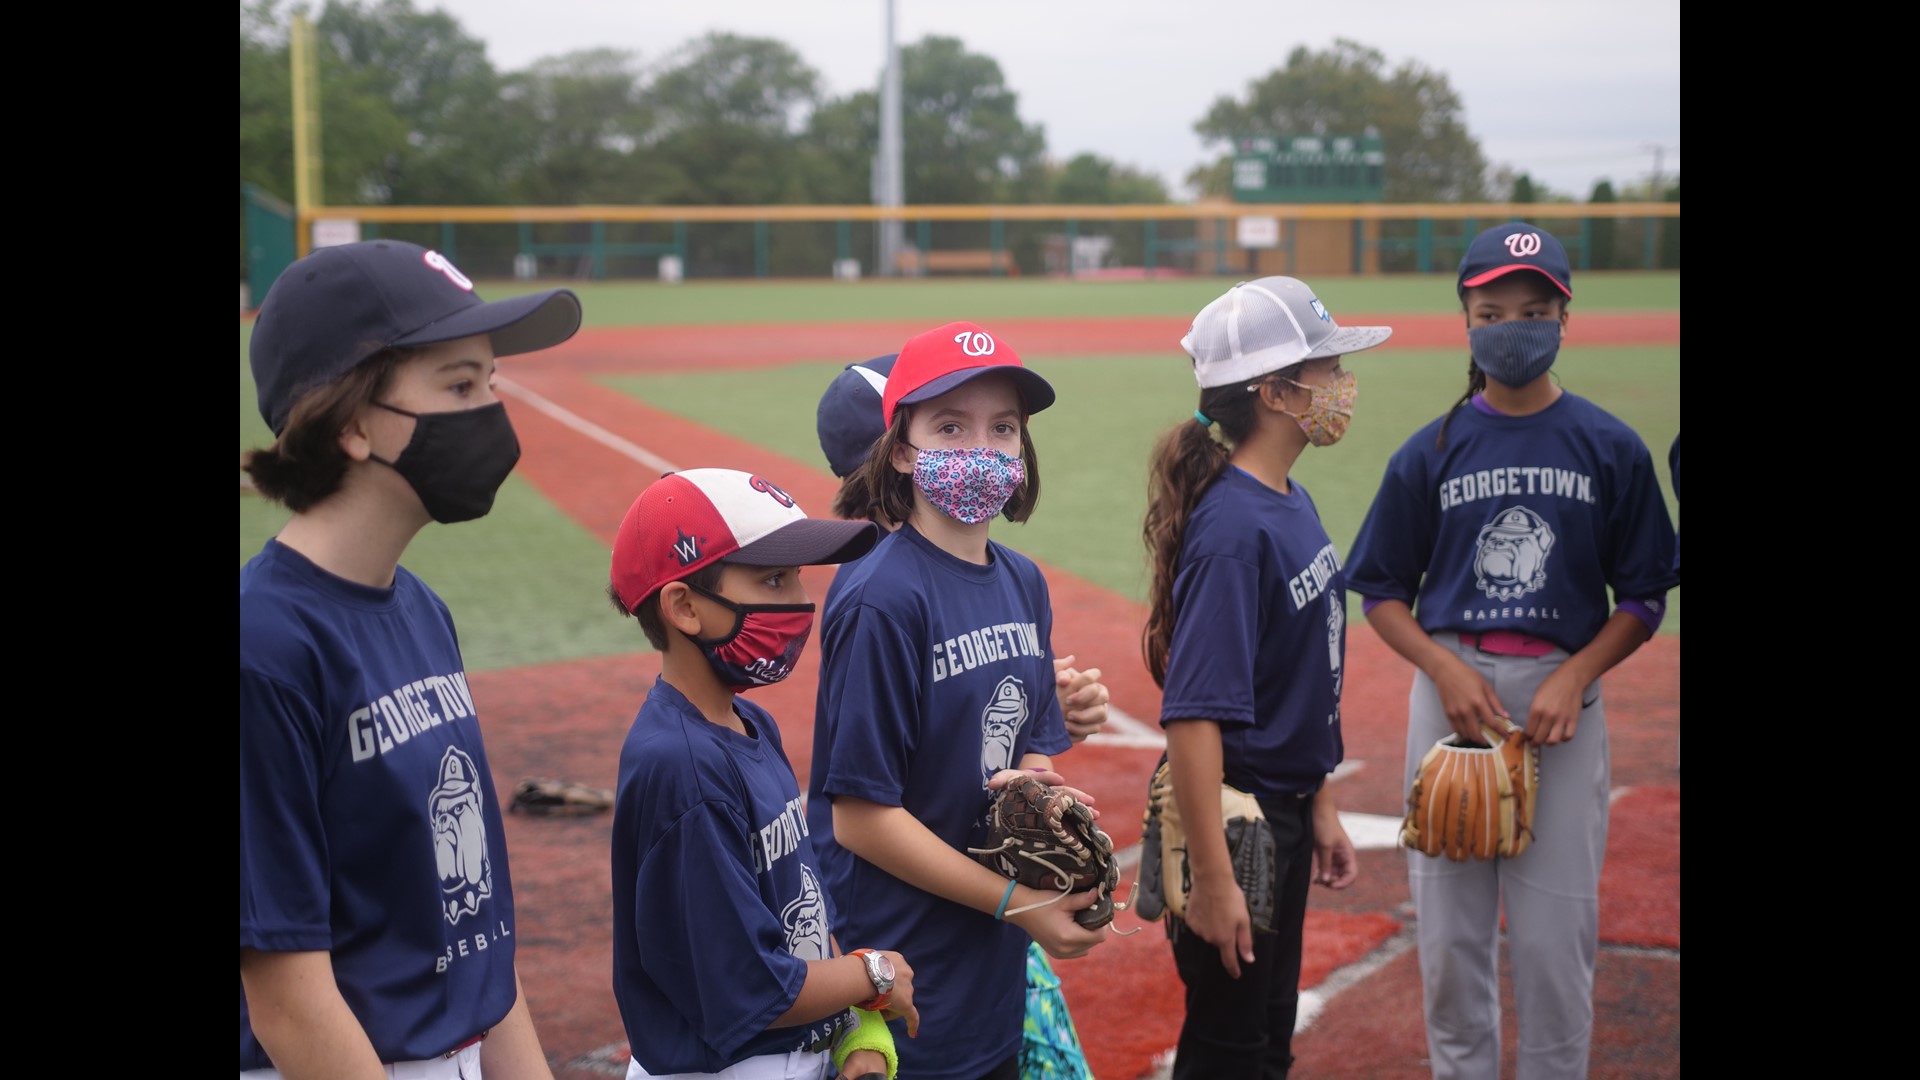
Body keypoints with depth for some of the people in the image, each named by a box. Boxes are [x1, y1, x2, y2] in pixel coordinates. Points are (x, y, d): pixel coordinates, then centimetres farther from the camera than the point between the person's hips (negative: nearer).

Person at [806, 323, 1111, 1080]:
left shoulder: (1022, 583, 6)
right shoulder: (881, 600, -17)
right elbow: (860, 817, -17)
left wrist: (1041, 790, -7)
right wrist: (1015, 901, -15)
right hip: (902, 984, -7)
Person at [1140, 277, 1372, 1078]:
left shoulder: (1294, 502, 5)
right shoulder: (1232, 528, -24)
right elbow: (1193, 717, -27)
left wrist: (1319, 807, 17)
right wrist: (1211, 879, -27)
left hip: (1283, 810, 9)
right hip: (1232, 814, -9)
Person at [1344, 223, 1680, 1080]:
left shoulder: (1611, 449, 2)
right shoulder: (1431, 452, 3)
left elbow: (1643, 597, 4)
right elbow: (1381, 589, 6)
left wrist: (1575, 677, -11)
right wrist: (1446, 670, -10)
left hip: (1563, 695, -1)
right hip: (1452, 685, 1)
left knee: (1555, 934, -1)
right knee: (1450, 927, 7)